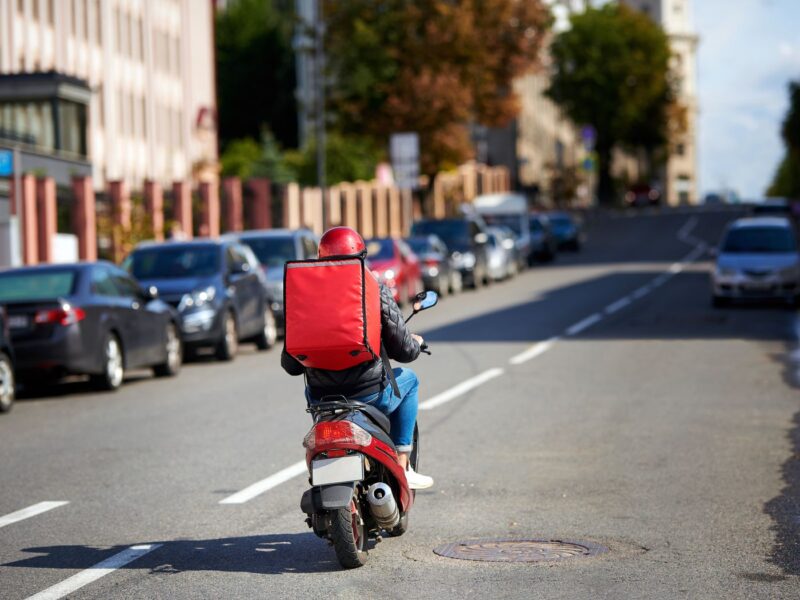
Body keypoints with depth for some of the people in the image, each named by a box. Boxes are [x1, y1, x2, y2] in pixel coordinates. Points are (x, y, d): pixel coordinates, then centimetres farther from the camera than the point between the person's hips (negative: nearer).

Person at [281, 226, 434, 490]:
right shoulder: (376, 291, -6)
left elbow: (290, 364, 4)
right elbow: (403, 350, -4)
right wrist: (416, 343, 21)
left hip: (321, 401, 3)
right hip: (370, 396, -3)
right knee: (408, 379, 28)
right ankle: (401, 467, 20)